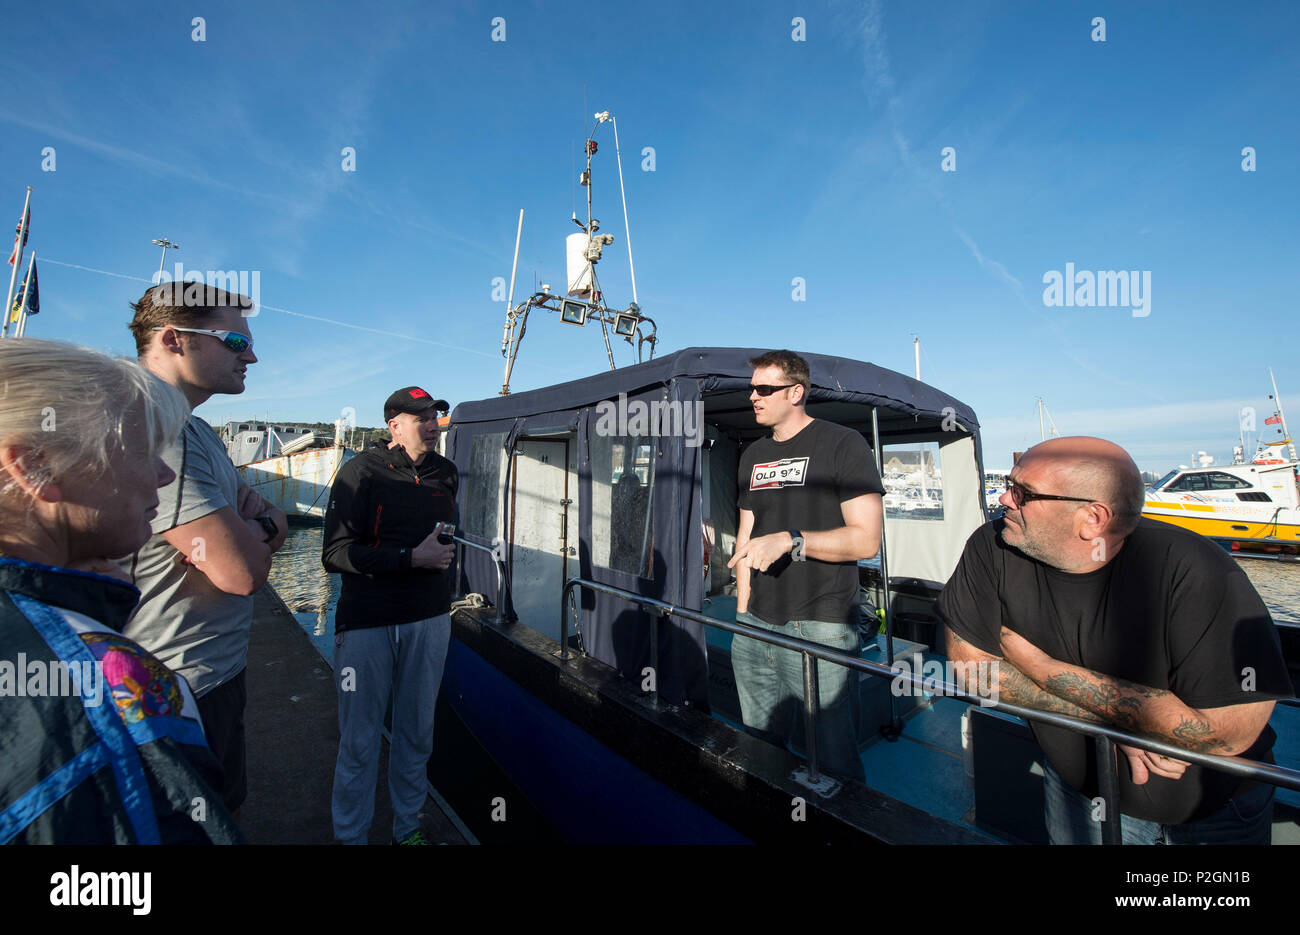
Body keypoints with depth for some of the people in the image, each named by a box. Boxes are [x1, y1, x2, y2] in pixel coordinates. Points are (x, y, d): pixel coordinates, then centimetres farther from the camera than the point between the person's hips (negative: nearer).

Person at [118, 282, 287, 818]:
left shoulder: (195, 429, 10)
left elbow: (275, 520, 9)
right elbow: (243, 571, -28)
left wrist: (239, 530, -13)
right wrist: (257, 531, -7)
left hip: (217, 670, 9)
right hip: (184, 687, -9)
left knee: (225, 807, 25)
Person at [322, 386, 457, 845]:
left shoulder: (446, 473, 6)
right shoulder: (361, 472, -10)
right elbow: (335, 554, -16)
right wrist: (412, 558, -20)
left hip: (428, 621, 4)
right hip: (366, 622, -4)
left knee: (417, 732, 15)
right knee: (359, 739, 8)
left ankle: (408, 829, 35)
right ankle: (350, 835, 31)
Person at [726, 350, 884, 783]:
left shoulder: (843, 444, -5)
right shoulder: (753, 456, 14)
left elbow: (866, 539, -11)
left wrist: (789, 540, -23)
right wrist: (742, 612, 12)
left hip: (820, 629, -6)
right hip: (755, 626, 6)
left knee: (833, 759, 4)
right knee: (759, 750, 17)